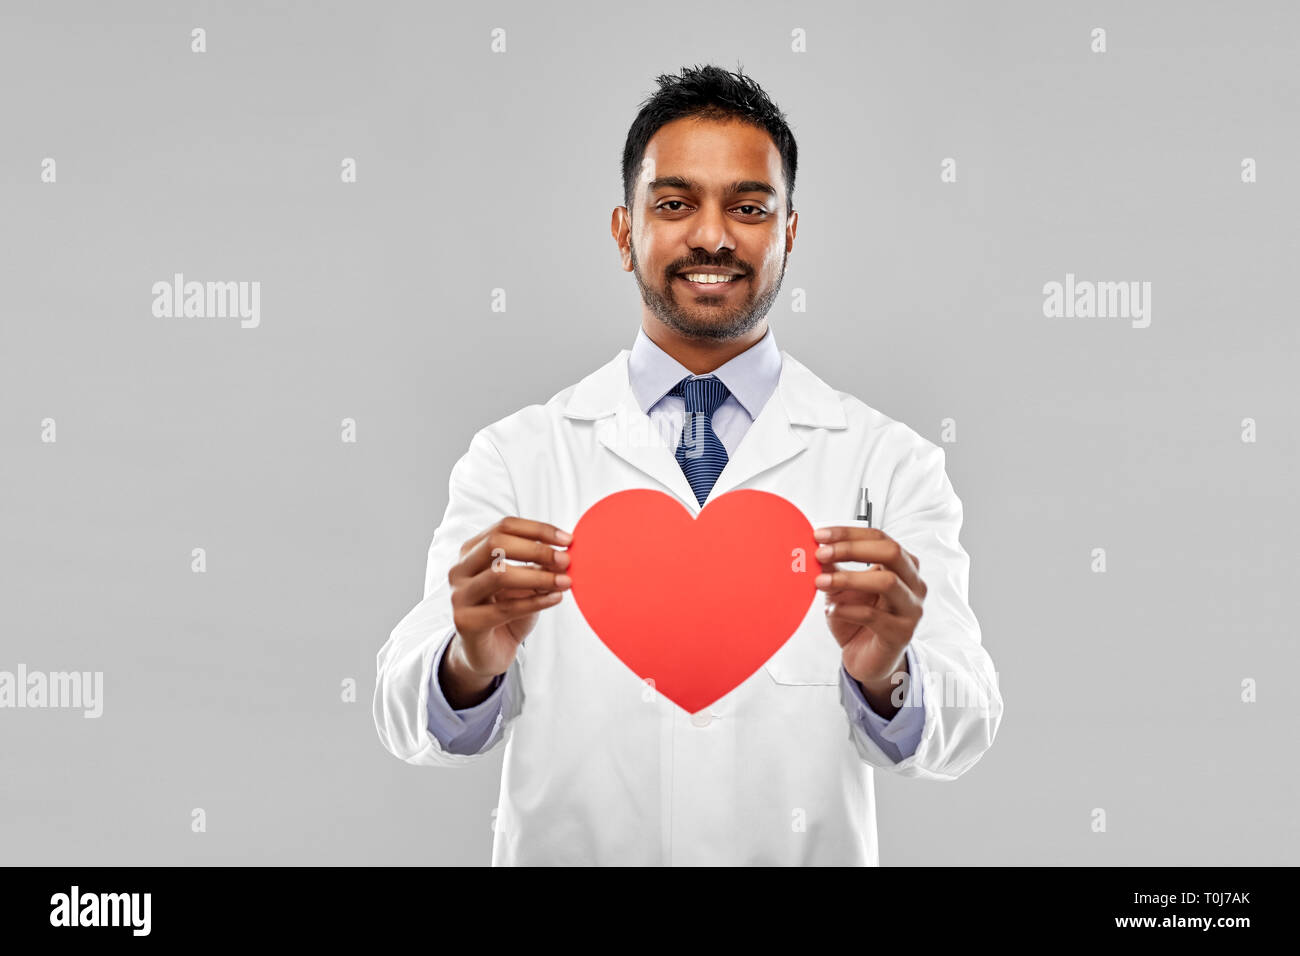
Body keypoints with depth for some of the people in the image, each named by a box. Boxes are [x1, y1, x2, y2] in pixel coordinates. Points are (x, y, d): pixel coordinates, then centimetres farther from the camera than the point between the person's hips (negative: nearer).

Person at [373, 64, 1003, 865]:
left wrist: (886, 678, -34)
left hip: (807, 853, 0)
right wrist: (473, 662, -33)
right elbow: (411, 720, -11)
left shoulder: (891, 464, -4)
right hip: (565, 854, 0)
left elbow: (962, 729, -12)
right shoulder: (514, 459, -3)